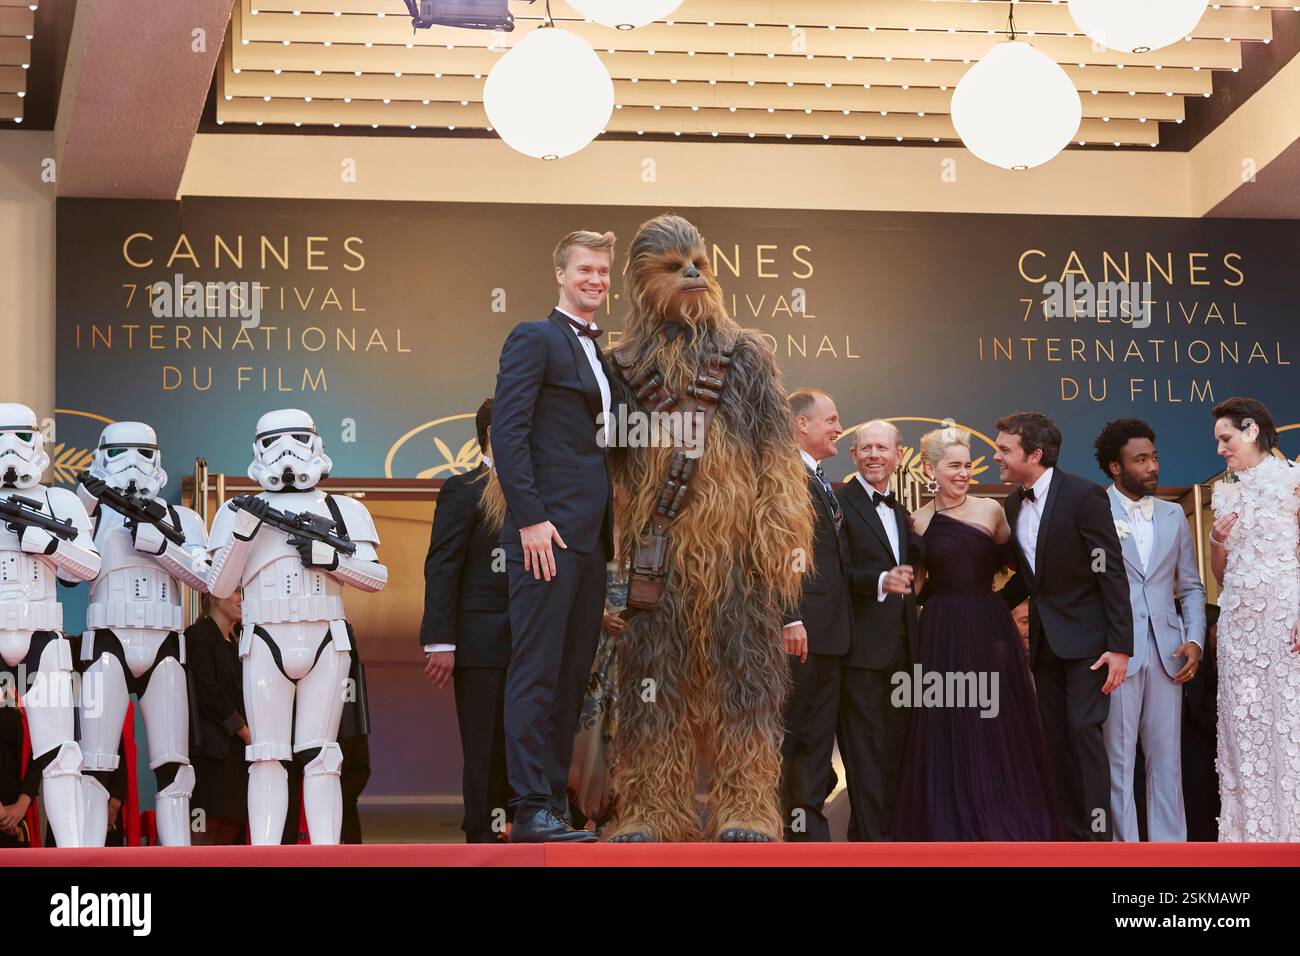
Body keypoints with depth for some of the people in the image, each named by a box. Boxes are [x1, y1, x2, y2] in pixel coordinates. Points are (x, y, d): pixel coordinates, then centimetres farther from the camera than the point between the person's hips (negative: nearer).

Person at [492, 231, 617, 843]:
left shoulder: (603, 354, 22)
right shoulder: (534, 339, -2)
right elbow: (508, 431, -11)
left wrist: (611, 534, 14)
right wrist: (530, 518, -18)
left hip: (591, 538, 8)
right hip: (548, 533, -8)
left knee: (573, 675, 7)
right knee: (537, 672, -8)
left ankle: (553, 803, 11)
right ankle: (532, 809, -7)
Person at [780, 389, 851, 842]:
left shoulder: (824, 484, 20)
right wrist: (789, 618, -23)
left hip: (828, 634, 9)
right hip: (797, 631, -9)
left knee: (818, 741, 10)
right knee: (780, 738, -3)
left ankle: (806, 827, 13)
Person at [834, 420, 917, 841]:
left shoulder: (900, 512, 19)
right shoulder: (841, 502, -6)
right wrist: (881, 582, -25)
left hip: (901, 647, 8)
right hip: (862, 645, -8)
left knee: (894, 746, 10)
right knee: (865, 749, -6)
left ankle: (890, 829, 16)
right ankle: (870, 835, -4)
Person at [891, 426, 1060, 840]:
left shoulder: (991, 510, 2)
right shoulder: (919, 521, 4)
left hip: (990, 630, 0)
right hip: (942, 635, 0)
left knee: (999, 732, 3)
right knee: (948, 736, 2)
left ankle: (1007, 829, 11)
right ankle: (952, 829, 10)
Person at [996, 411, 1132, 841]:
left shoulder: (1083, 495, -15)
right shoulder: (1013, 505, 6)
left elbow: (1113, 572, -15)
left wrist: (1120, 646, -18)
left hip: (1085, 636, -7)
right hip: (1043, 639, 7)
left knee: (1084, 731, -12)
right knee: (1058, 739, 7)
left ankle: (1098, 834, -8)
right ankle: (1074, 832, 12)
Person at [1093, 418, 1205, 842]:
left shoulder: (1173, 516, 14)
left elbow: (1191, 587, 17)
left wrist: (1195, 640, 3)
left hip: (1166, 655, 4)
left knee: (1167, 759, 5)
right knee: (1119, 760, 1)